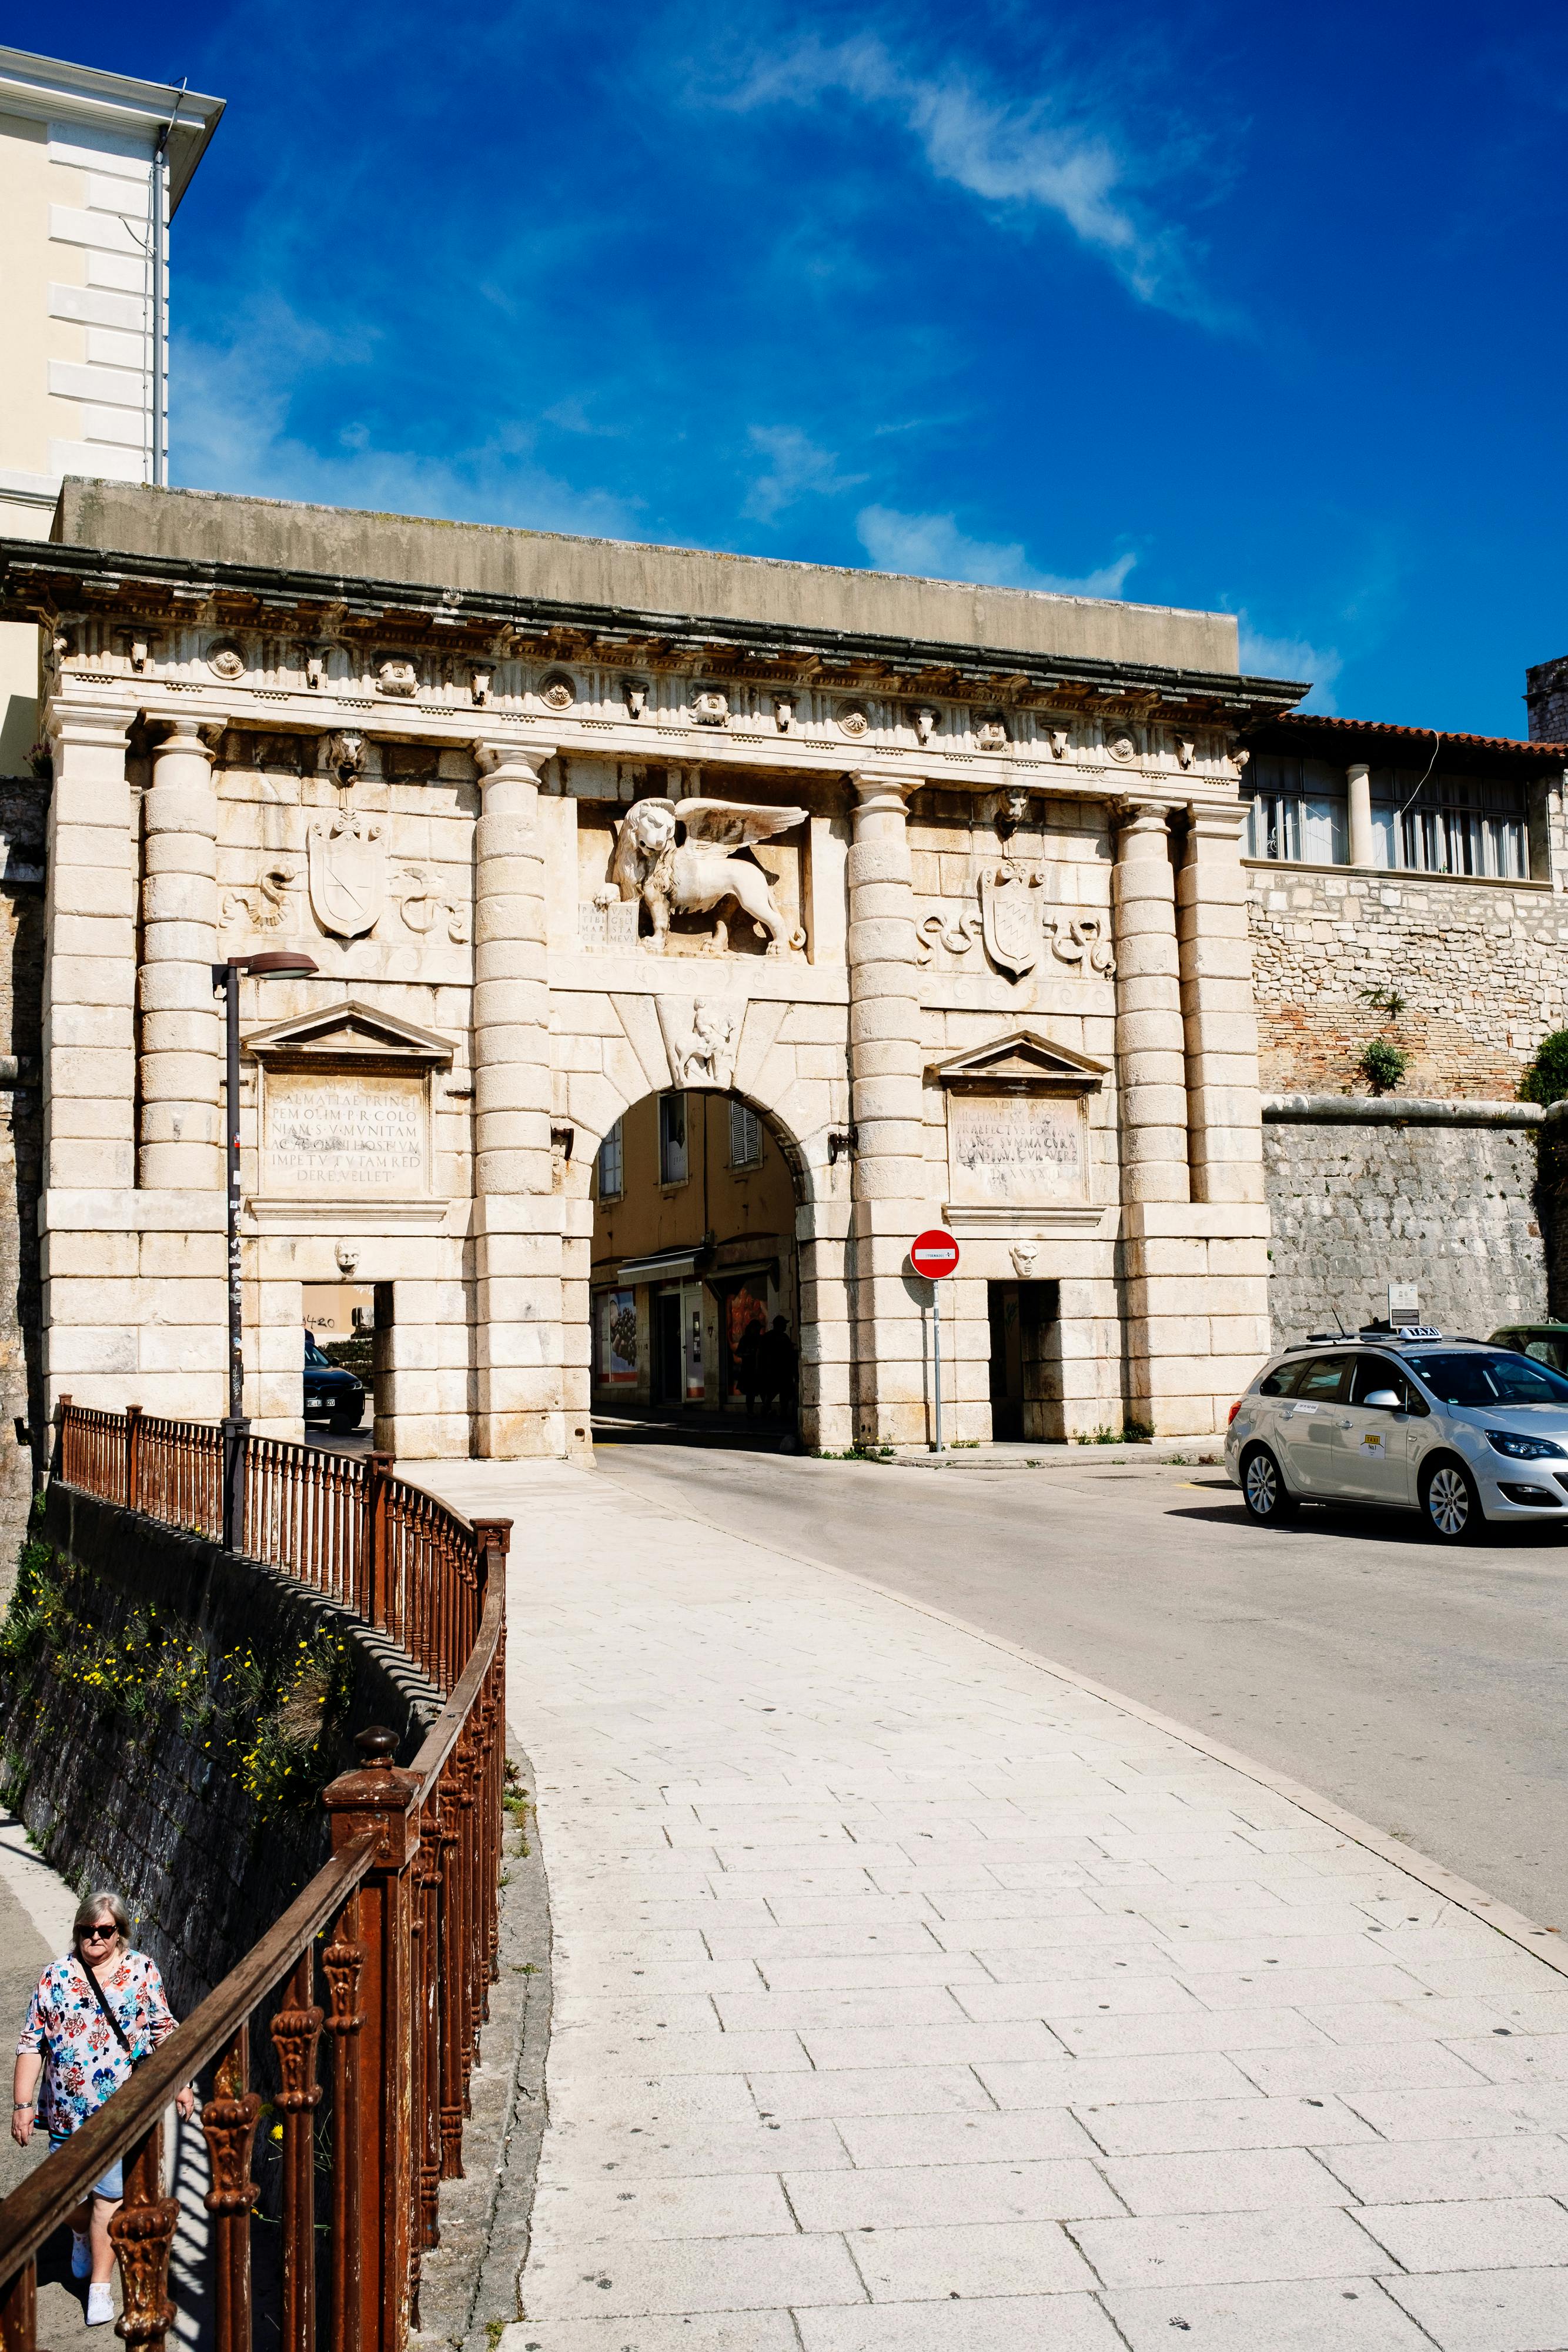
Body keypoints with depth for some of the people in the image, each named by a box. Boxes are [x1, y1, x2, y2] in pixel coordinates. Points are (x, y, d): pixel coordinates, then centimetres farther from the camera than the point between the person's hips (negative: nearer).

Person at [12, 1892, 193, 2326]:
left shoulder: (142, 1971, 0)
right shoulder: (56, 1976, 1)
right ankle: (82, 2233, 44)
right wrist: (23, 2103, -1)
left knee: (109, 2196, -2)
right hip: (67, 2109, 2)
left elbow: (163, 2031, 5)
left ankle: (100, 2284, 12)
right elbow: (32, 2042, 3)